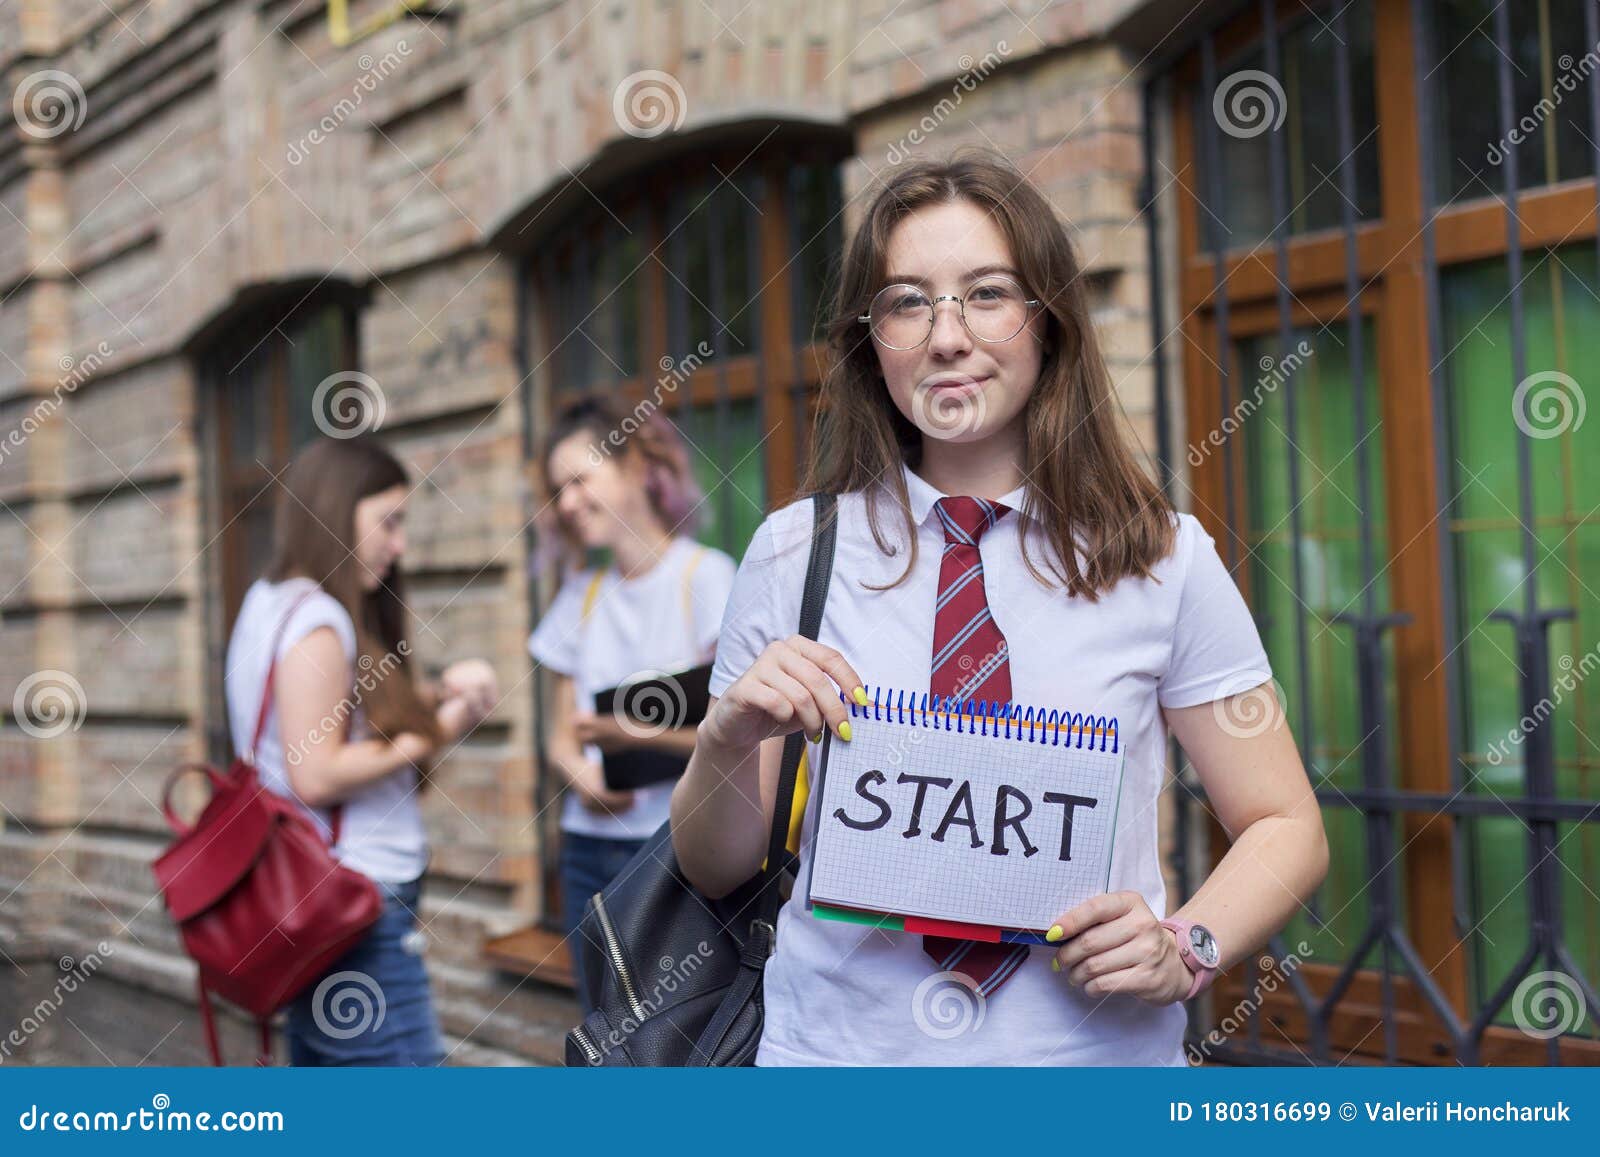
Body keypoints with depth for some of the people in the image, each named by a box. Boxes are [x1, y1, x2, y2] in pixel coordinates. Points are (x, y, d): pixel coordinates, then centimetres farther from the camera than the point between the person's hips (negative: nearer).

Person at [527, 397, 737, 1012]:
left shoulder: (705, 575, -5)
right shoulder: (581, 594, 13)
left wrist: (639, 734, -25)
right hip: (591, 846, 6)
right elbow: (561, 735, 14)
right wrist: (584, 777, -8)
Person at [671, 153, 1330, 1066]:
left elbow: (1286, 828, 3)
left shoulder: (1165, 560, -3)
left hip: (1093, 1049, 0)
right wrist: (731, 733, -16)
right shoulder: (793, 554, -2)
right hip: (841, 1043, 1)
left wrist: (1185, 949, -15)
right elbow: (716, 871, 4)